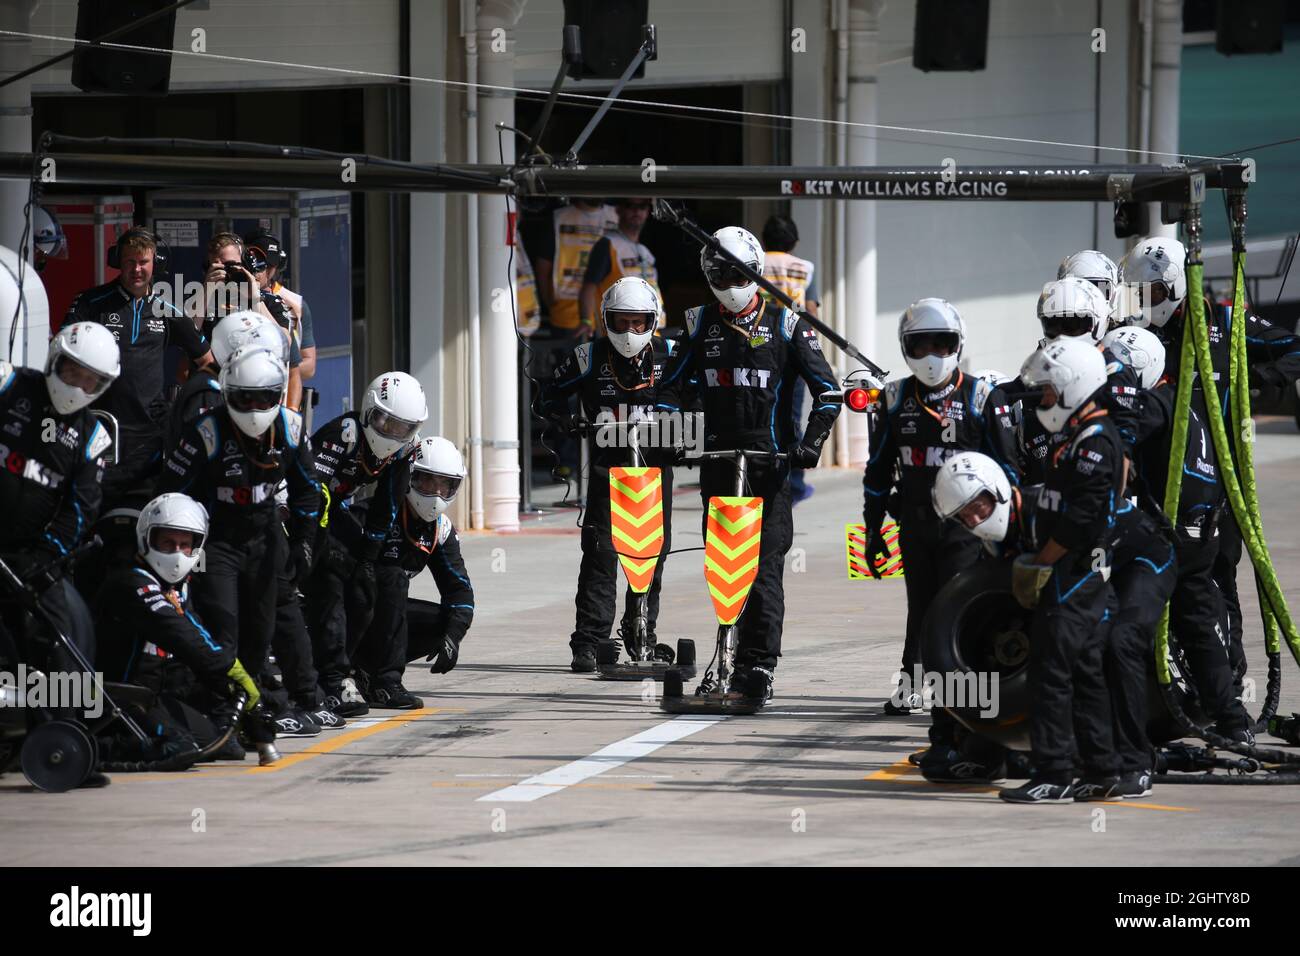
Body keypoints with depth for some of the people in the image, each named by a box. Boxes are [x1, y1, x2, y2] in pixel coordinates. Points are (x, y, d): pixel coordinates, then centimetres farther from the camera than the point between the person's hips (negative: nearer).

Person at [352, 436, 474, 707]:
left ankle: (364, 667, -2)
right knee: (393, 578, -32)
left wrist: (452, 637, -13)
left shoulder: (440, 530, 3)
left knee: (443, 622, -6)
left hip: (383, 608, 8)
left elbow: (459, 589, 2)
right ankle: (386, 682, -32)